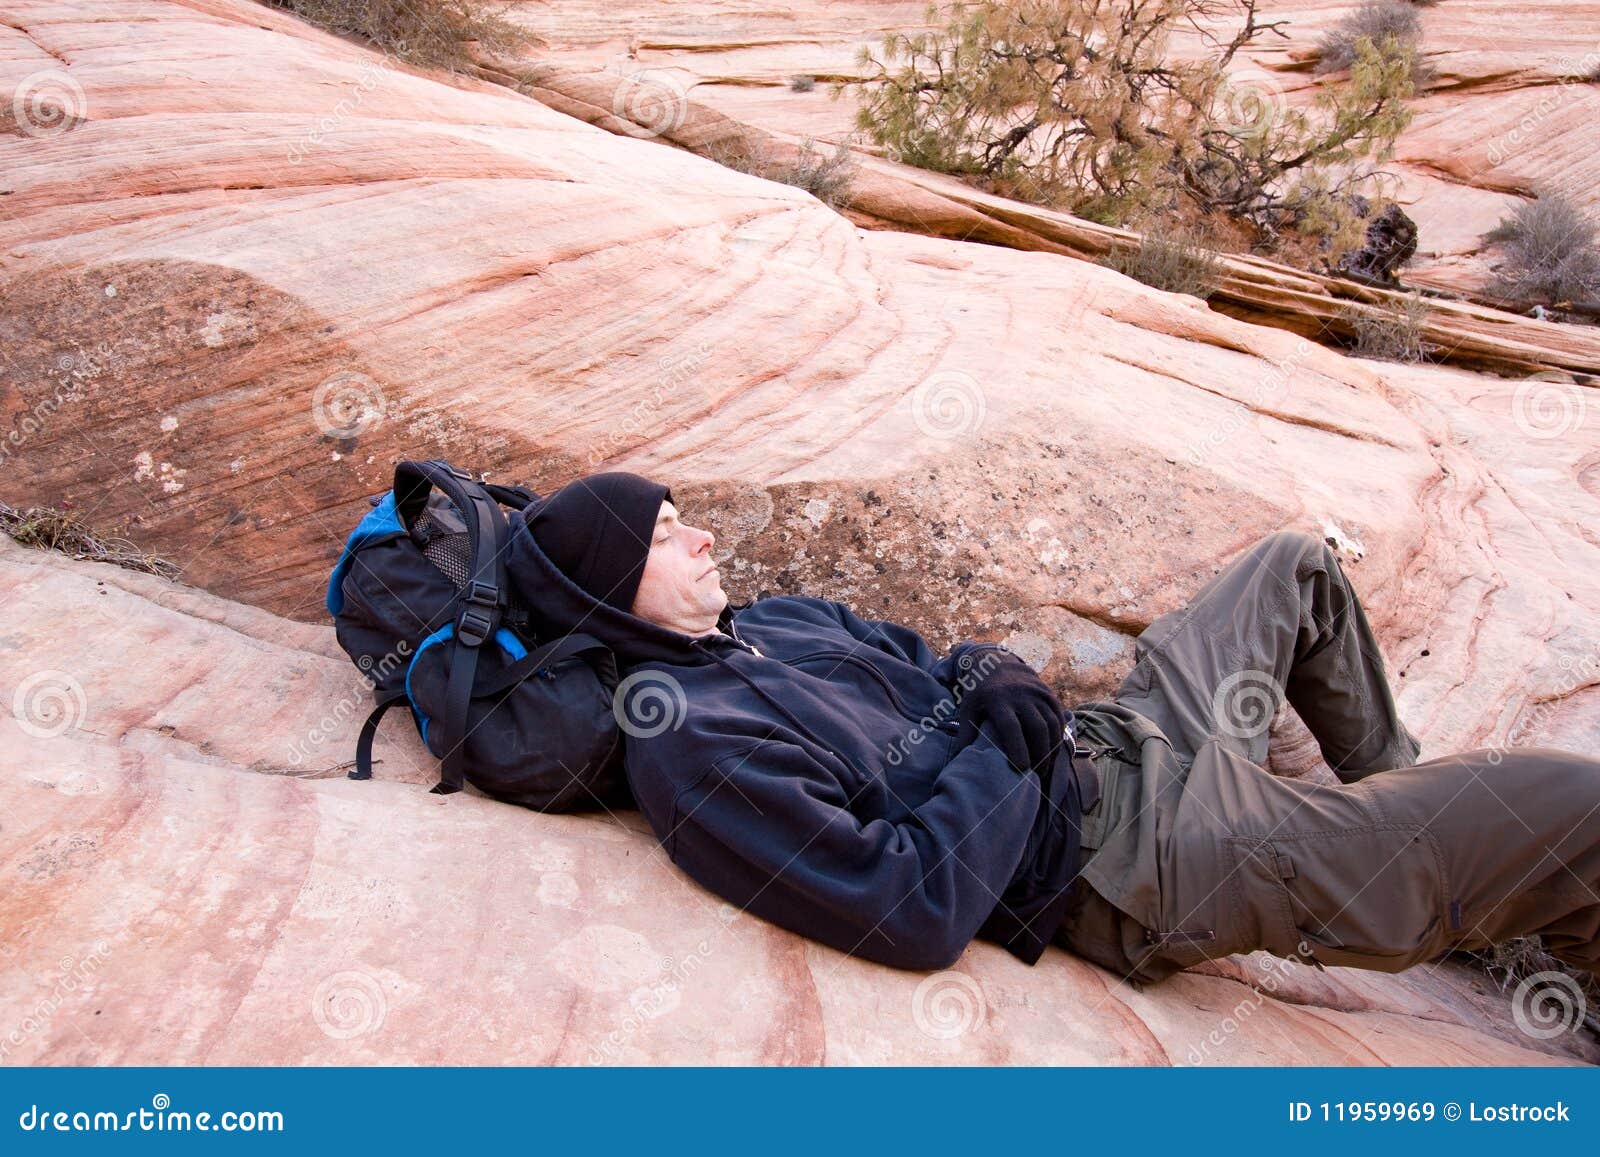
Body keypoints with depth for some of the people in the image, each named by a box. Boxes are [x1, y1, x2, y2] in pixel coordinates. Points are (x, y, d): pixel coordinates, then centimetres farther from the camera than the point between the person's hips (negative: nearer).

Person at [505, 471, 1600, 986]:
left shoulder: (774, 618, 7)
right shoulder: (689, 744, -23)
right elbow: (916, 917, -27)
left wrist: (994, 675, -6)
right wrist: (1005, 750, -18)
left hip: (1106, 739, 10)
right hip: (1134, 863, -9)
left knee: (1298, 563, 26)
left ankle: (1399, 785, 40)